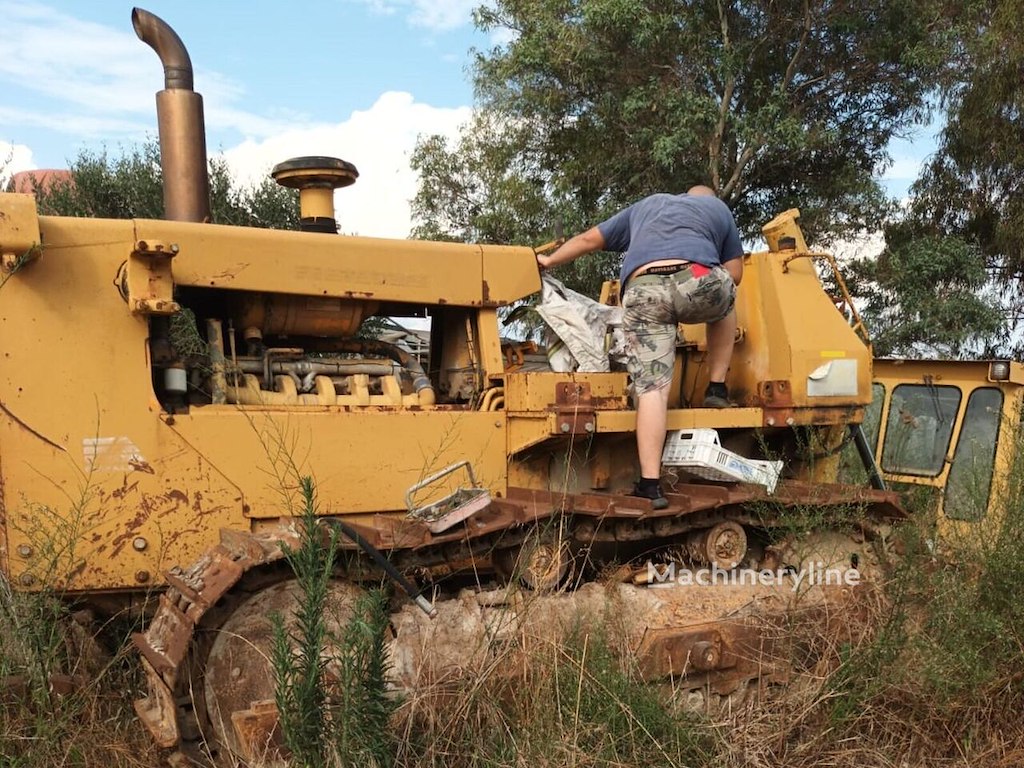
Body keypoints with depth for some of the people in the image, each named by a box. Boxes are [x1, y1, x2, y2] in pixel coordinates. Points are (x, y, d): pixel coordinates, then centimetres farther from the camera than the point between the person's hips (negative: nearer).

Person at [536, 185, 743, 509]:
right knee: (726, 302, 34)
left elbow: (588, 239, 40)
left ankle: (650, 485, -8)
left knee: (651, 387, -2)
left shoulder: (644, 206, 39)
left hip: (642, 291, 1)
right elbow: (734, 274, 29)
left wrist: (549, 261, 53)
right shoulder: (719, 207, 33)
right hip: (699, 282, -1)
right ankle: (717, 389, 29)